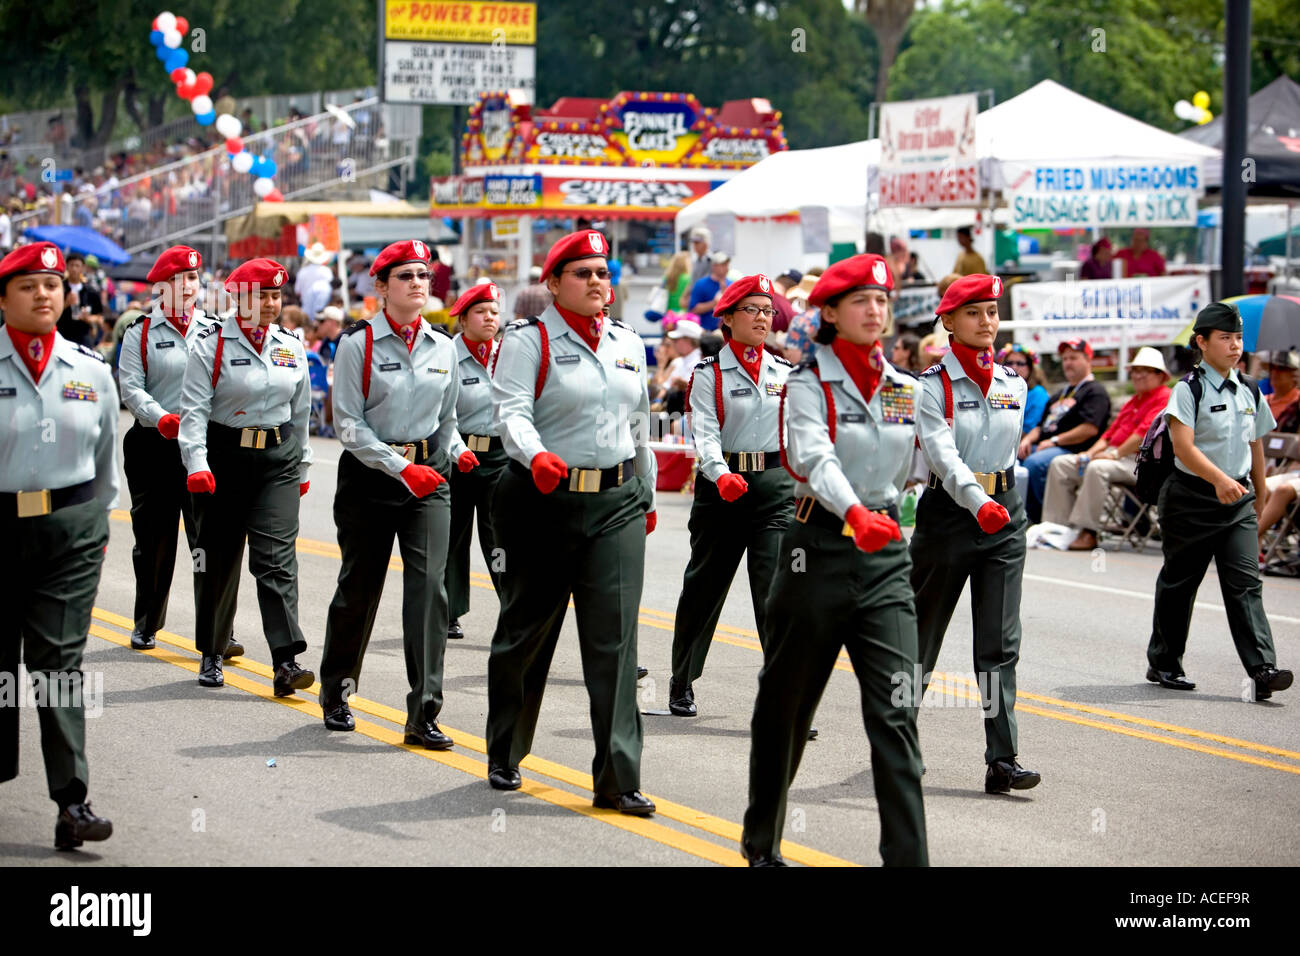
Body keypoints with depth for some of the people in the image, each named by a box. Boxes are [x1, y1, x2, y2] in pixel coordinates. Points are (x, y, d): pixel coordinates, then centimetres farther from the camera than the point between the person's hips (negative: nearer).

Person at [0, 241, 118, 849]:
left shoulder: (91, 370, 5)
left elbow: (105, 456, 16)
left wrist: (97, 523, 16)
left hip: (72, 528, 1)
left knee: (59, 660, -5)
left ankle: (72, 802, -8)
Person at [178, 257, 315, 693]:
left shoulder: (292, 348, 10)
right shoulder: (212, 345, -4)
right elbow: (194, 408, -10)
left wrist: (301, 466, 20)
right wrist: (197, 462, -22)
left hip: (278, 460, 2)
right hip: (224, 457, -2)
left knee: (276, 558, -9)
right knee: (219, 559, 7)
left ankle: (286, 662, -17)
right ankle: (212, 655, 23)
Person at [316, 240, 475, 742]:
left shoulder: (443, 348, 8)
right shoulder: (358, 344, -5)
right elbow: (349, 424, -9)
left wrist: (457, 452, -2)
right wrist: (402, 469, -18)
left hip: (430, 478, 3)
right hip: (369, 475, -3)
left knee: (429, 584, -11)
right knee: (359, 588, 8)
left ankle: (423, 715, -11)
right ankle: (336, 692, 32)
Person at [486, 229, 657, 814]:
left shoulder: (627, 343, 13)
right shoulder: (528, 341, -5)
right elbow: (510, 412, -18)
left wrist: (647, 494, 26)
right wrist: (536, 456, -37)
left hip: (617, 502, 4)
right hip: (545, 501, -4)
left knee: (614, 638, -6)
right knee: (527, 630, 9)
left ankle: (617, 779, -7)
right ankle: (504, 756, 29)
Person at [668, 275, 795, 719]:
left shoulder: (785, 373, 10)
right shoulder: (709, 374, -1)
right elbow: (705, 434, -13)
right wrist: (722, 474, -30)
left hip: (776, 486, 2)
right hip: (721, 484, -1)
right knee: (704, 587, 10)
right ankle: (682, 683, 30)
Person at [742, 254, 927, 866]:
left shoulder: (903, 389, 8)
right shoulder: (809, 384, -8)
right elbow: (814, 457, -26)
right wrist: (854, 513, -39)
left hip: (887, 550, 4)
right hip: (820, 546, -3)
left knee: (895, 710, -8)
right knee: (787, 702, 10)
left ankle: (907, 857, -11)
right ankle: (761, 840, 28)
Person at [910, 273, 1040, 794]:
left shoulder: (1013, 384, 8)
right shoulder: (932, 385, -8)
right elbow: (940, 452, -22)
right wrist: (978, 502, -35)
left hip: (1005, 515, 3)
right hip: (948, 512, -3)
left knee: (1000, 642, -5)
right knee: (923, 632, 10)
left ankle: (1002, 760, -8)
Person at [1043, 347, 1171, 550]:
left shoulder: (1165, 398, -3)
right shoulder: (1132, 402, 28)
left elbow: (1146, 431, -16)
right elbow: (1111, 433, 24)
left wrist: (1116, 454, -19)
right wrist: (1090, 453, 6)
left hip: (1139, 461, -10)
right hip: (1116, 455, 10)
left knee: (1098, 468, -38)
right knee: (1060, 464, -1)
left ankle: (1088, 533, -35)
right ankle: (1057, 525, -9)